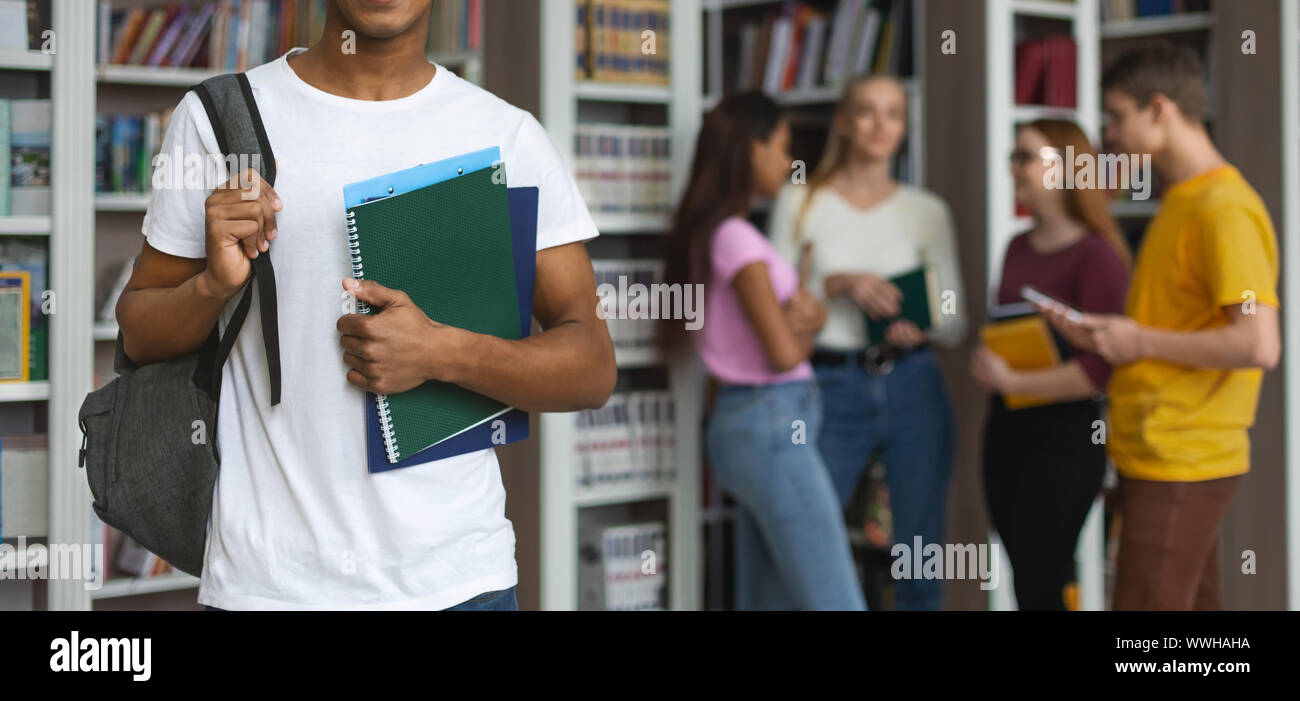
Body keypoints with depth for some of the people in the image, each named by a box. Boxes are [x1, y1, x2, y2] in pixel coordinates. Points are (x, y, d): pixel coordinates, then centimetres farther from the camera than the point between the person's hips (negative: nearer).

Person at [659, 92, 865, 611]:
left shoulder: (708, 233, 14)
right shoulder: (738, 240, -15)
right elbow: (785, 352, -18)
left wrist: (804, 314, -6)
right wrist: (803, 327, 4)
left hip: (743, 424, 10)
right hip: (775, 426, -10)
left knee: (766, 600, 10)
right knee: (836, 602, -8)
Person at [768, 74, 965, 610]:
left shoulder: (928, 211, 8)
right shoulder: (800, 203, 3)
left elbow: (956, 323, 9)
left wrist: (924, 326, -13)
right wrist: (835, 284, -16)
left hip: (912, 388, 2)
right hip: (832, 390, -2)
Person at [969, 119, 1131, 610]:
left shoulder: (1097, 256, -14)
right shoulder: (1019, 247, 10)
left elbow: (1102, 367, -20)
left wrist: (1011, 382, -18)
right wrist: (987, 363, 3)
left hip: (1065, 437, -8)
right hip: (1006, 429, 8)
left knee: (1038, 589, -7)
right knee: (1031, 583, 13)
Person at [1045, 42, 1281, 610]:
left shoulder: (1226, 211, -16)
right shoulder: (1181, 202, 16)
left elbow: (1259, 345, -24)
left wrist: (1141, 341, -16)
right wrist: (1106, 336, 7)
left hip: (1178, 466, -10)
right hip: (1155, 456, 10)